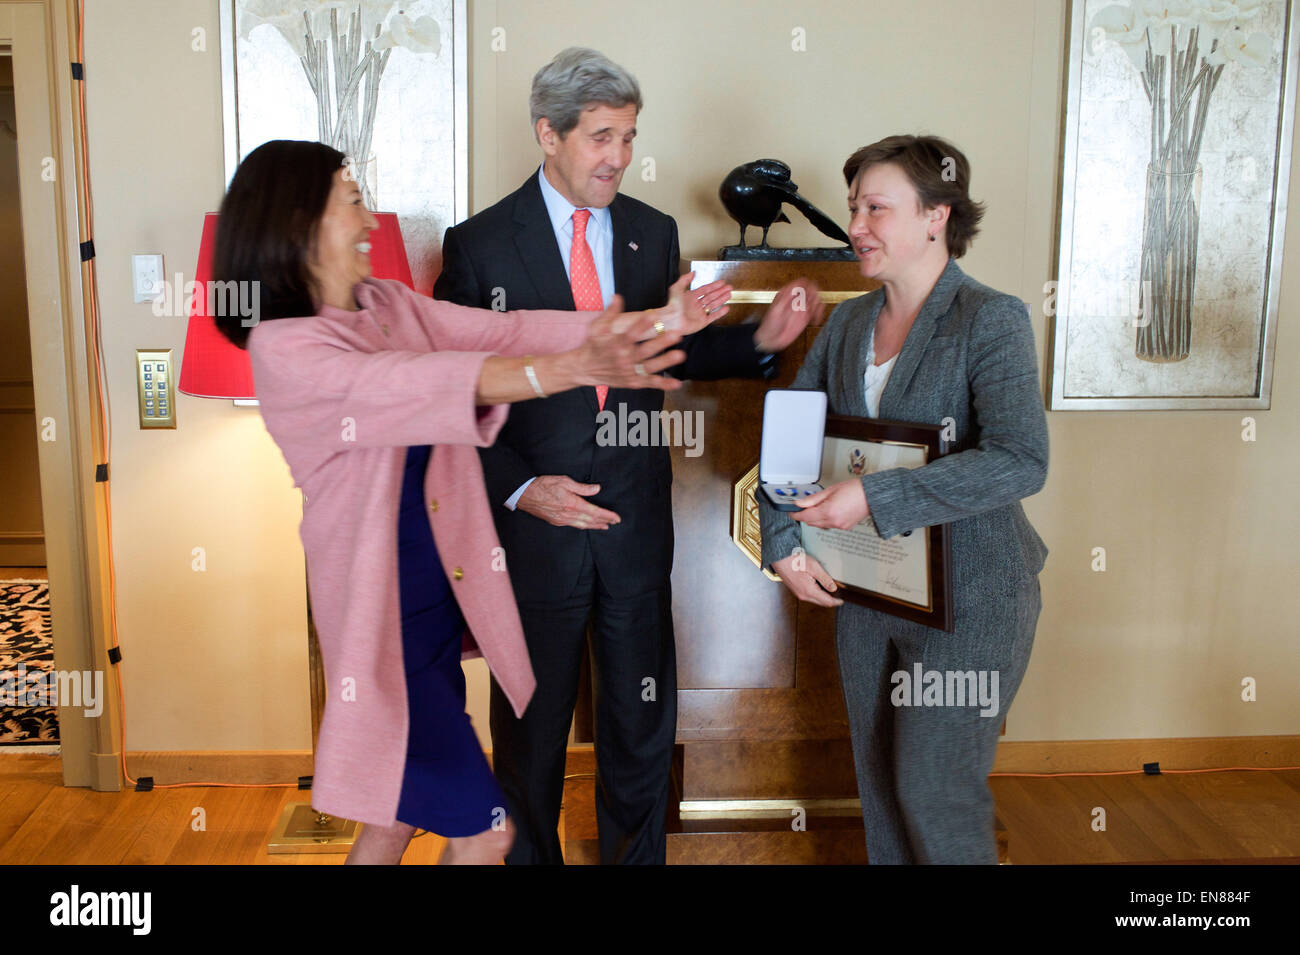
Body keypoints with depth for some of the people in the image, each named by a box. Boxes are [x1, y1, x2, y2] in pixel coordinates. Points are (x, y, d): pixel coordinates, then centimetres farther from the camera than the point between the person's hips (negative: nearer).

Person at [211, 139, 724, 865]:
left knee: (403, 809, 20)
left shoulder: (387, 304, 5)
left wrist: (647, 324, -13)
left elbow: (500, 330, -4)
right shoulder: (282, 346, -16)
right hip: (382, 611, -7)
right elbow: (419, 382, -30)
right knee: (484, 828, 0)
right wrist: (575, 368, -40)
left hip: (441, 595, 7)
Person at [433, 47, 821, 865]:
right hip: (534, 521, -3)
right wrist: (518, 487, -17)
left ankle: (637, 853, 38)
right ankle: (530, 853, 39)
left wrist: (762, 339, -5)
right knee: (532, 723, 15)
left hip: (637, 517, 3)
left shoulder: (654, 232, 4)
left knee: (643, 716, 16)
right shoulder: (479, 244, -7)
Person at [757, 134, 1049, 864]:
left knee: (934, 791, 2)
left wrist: (875, 497, -27)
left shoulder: (992, 320, -13)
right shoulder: (849, 322, 6)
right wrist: (783, 542, -6)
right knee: (879, 783, 17)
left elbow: (1021, 461, -26)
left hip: (971, 597, -6)